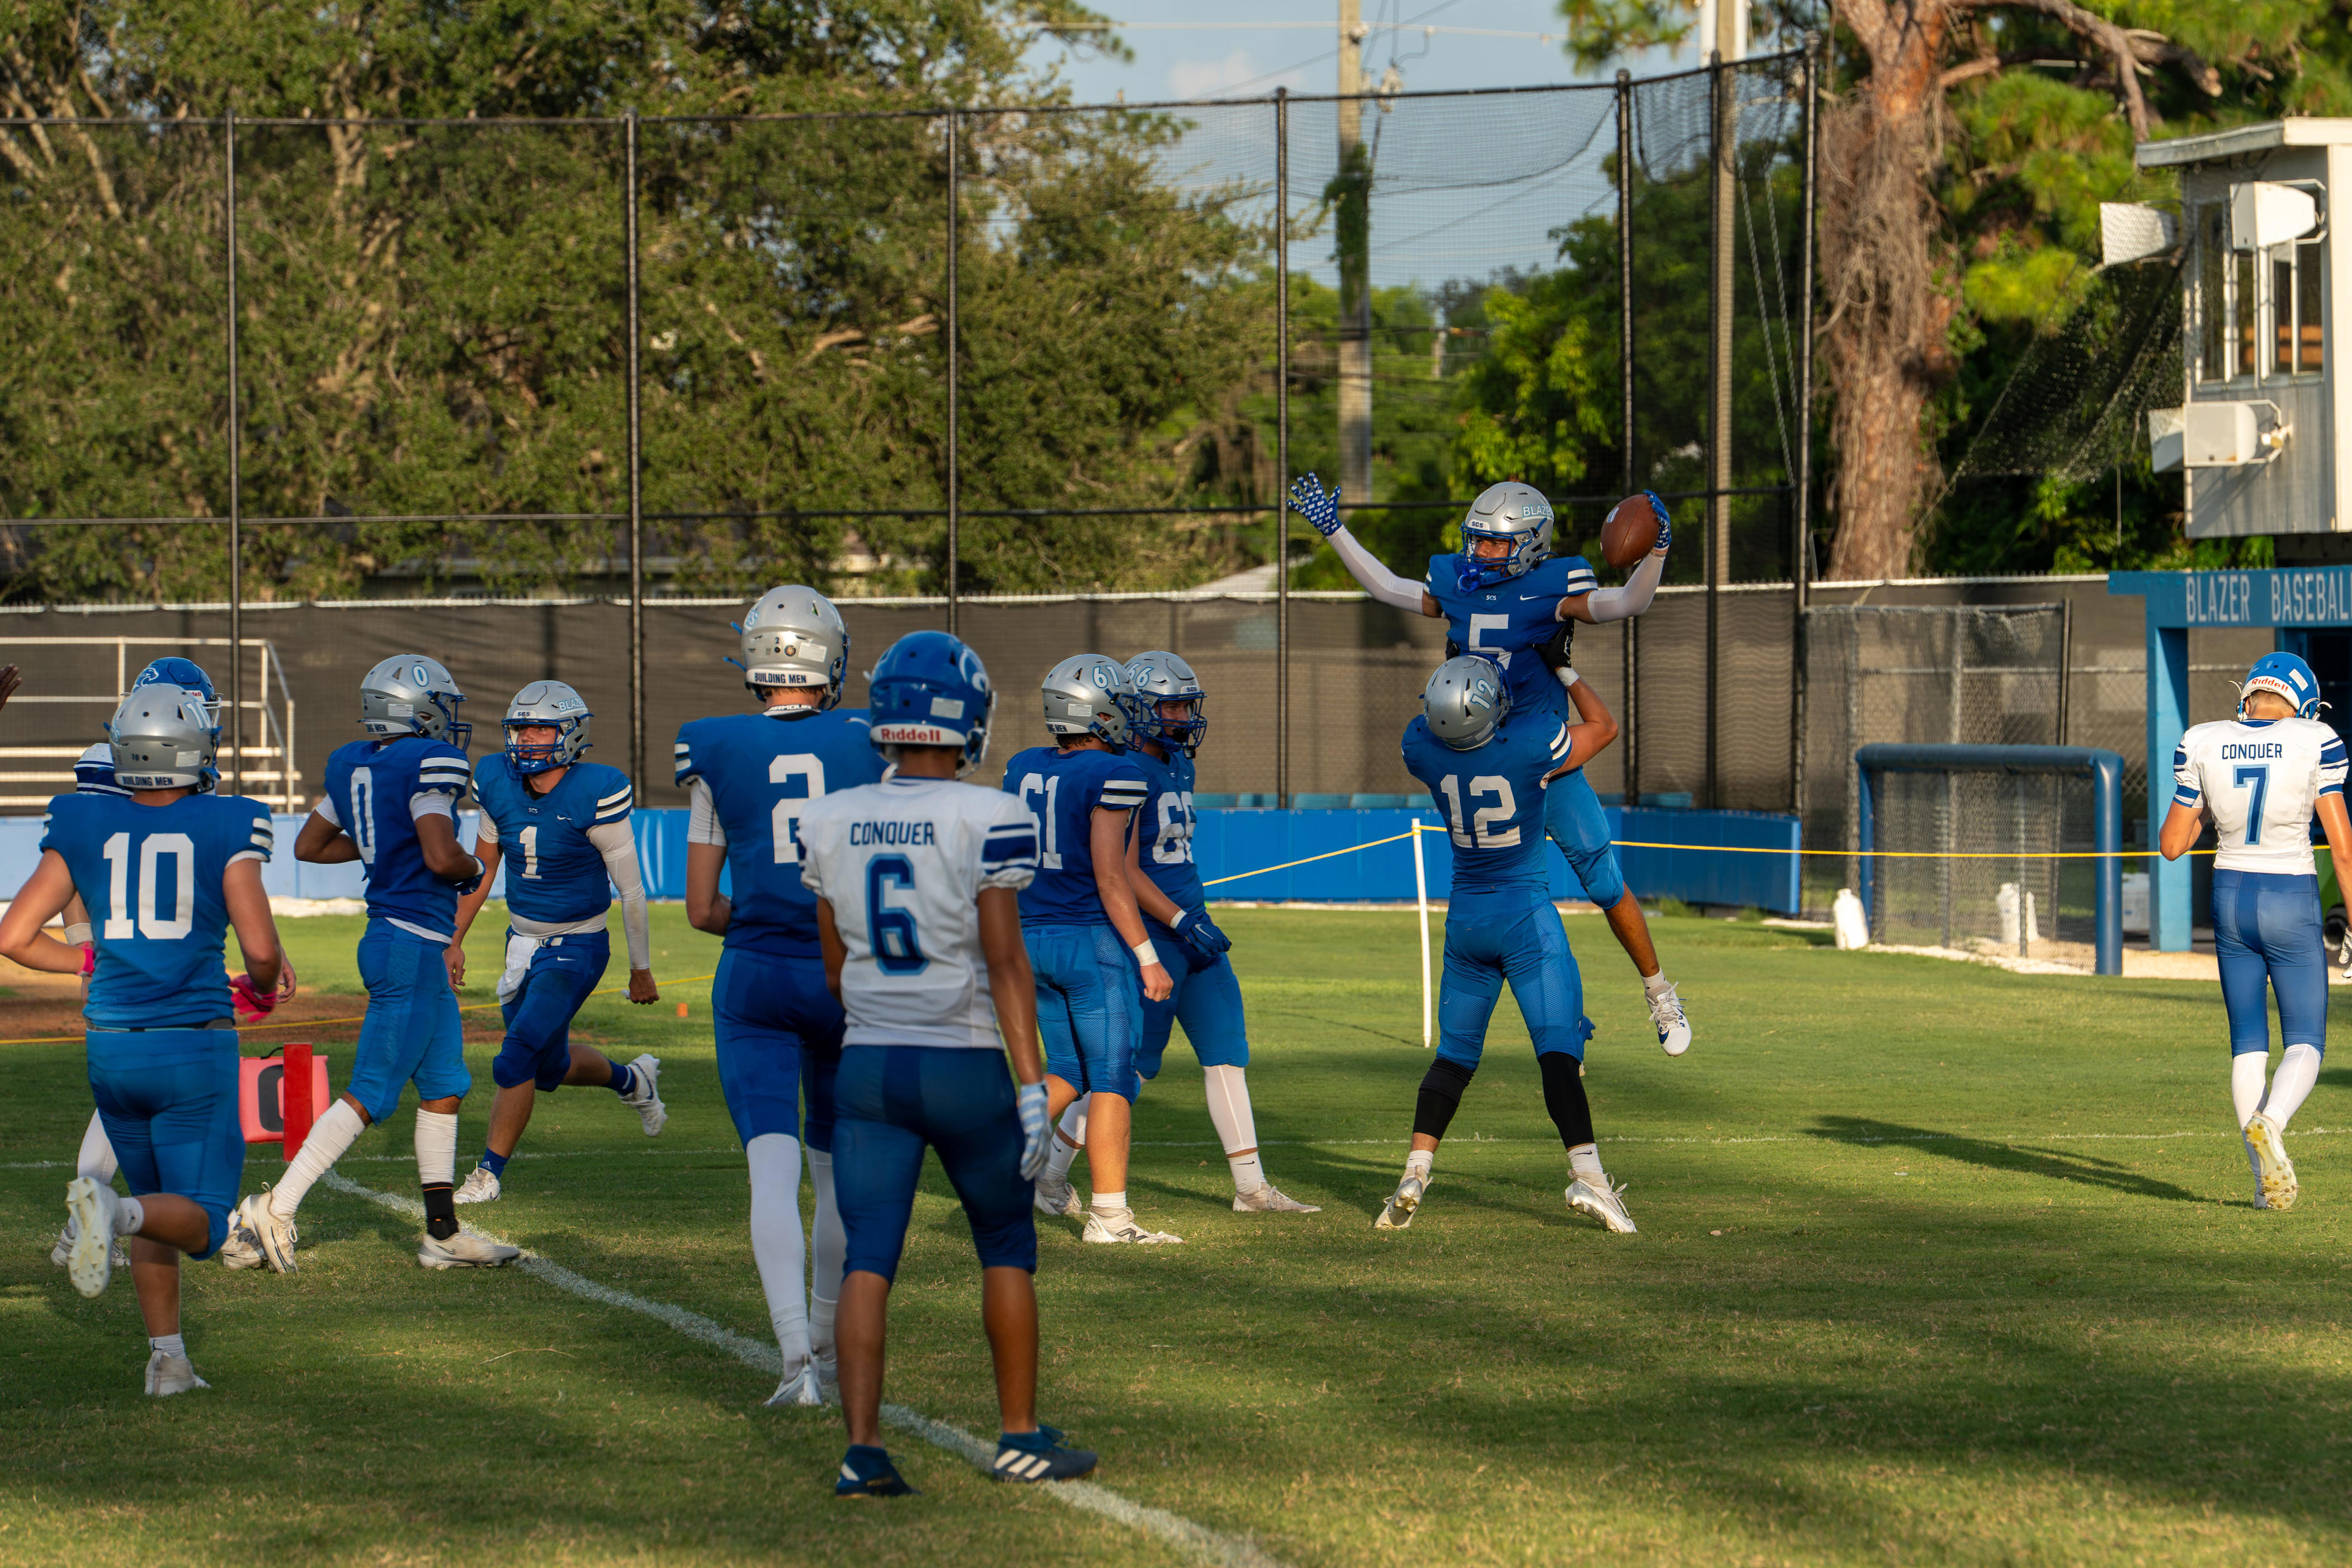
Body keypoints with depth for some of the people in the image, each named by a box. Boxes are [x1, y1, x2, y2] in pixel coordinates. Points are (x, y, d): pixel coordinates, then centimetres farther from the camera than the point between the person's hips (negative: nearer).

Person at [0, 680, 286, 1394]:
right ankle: (109, 1209, -29)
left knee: (158, 1205, 22)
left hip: (112, 1046, 4)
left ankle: (167, 1359, 16)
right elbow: (261, 949, -12)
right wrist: (261, 987, 11)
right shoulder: (226, 827, -6)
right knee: (200, 1222, 1)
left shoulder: (83, 827, 3)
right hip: (194, 1046, -4)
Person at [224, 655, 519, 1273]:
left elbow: (309, 845, 18)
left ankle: (443, 1233, 17)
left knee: (444, 1085, 14)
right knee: (371, 1094, -7)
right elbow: (441, 857, -24)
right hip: (412, 946, -9)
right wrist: (471, 868, -3)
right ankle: (274, 1212, -7)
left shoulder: (352, 764, 9)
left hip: (389, 938, 9)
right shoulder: (430, 763, -15)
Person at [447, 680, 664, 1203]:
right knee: (551, 1068, 17)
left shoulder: (595, 795, -20)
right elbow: (482, 868, 11)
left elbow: (630, 889, -12)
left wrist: (641, 969, -6)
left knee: (517, 1058, -16)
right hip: (522, 943, 6)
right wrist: (455, 941, 10)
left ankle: (489, 1174, -2)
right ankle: (632, 1081, 47)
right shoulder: (499, 786, -4)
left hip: (576, 949, -6)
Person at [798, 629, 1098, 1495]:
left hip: (868, 1065, 3)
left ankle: (863, 1447, -10)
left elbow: (835, 964, 11)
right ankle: (1020, 1435, 20)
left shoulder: (831, 822, 3)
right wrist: (1033, 1084, -11)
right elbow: (1005, 962, -13)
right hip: (966, 1066, -3)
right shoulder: (987, 821, -11)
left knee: (868, 1259, 0)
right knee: (1007, 1245, 14)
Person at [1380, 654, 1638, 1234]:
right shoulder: (1531, 741, -18)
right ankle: (1586, 1173, -18)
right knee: (1558, 1049, -8)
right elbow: (1603, 727, 2)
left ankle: (1416, 1171, 4)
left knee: (1454, 1054, 13)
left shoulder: (1423, 747, -9)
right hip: (1527, 915, -4)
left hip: (1465, 917, 4)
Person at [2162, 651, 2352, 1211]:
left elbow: (2172, 845, 3)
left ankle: (2267, 1181, 4)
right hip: (2292, 906, -3)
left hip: (2231, 897, 3)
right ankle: (2270, 1123, -26)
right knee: (2305, 1044, 6)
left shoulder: (2202, 746, -3)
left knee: (2248, 1043, 11)